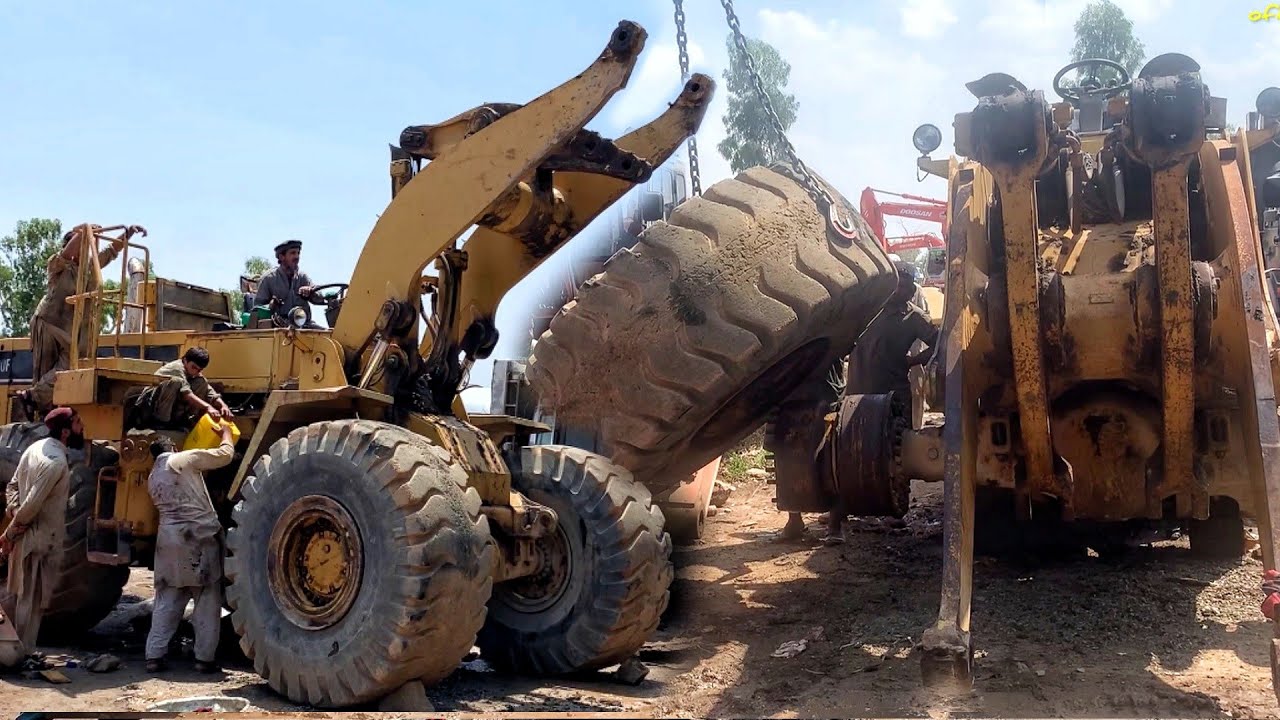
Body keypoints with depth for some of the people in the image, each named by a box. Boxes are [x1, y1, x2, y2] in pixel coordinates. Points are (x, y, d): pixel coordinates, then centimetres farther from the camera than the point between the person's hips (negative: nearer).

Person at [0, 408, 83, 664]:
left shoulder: (36, 447, 7)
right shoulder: (57, 461, -23)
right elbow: (32, 504, -25)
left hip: (26, 535, 8)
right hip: (42, 538, -8)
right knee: (33, 599, 2)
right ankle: (24, 654, 11)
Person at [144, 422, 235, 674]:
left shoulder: (152, 478, 19)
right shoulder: (184, 459, -1)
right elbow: (225, 454, -2)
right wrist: (226, 431, 16)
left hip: (168, 537, 6)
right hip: (199, 536, -6)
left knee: (167, 600, 13)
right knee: (207, 600, 0)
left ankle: (154, 656, 10)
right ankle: (205, 658, 1)